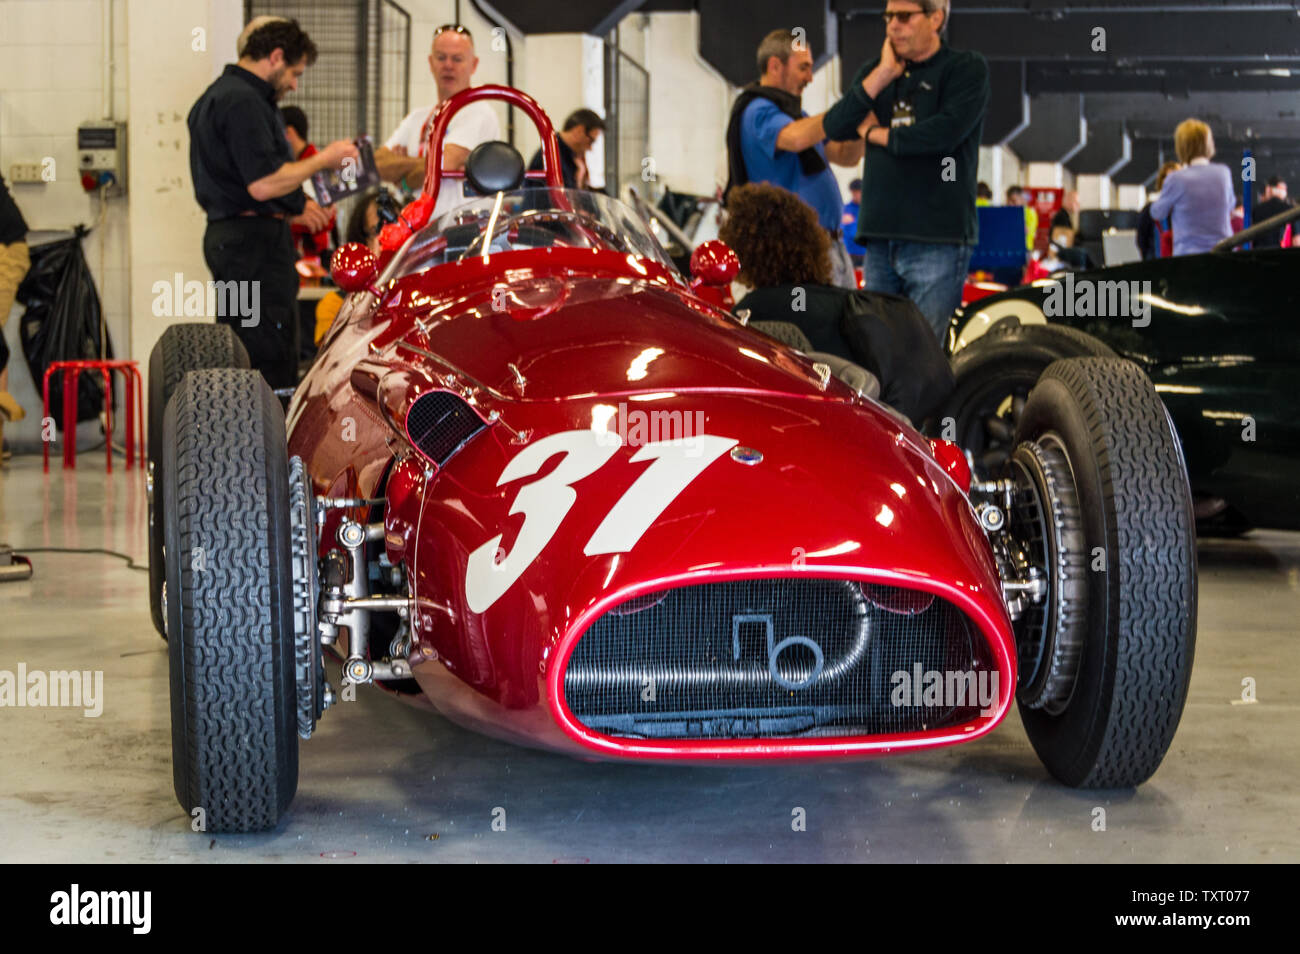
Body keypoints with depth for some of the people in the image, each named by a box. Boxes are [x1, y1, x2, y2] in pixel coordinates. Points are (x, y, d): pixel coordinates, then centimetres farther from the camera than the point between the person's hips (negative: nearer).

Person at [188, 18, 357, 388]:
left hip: (224, 236, 11)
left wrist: (290, 210, 20)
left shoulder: (216, 95, 20)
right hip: (254, 242, -11)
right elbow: (263, 183, -22)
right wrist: (323, 159, -11)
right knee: (272, 361, -10)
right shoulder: (244, 101, -14)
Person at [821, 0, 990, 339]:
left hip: (937, 239, -5)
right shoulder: (875, 71, 18)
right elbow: (834, 127, 4)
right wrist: (881, 76, -5)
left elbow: (946, 131, -14)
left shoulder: (967, 68, 3)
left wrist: (879, 134, 0)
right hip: (879, 237, 5)